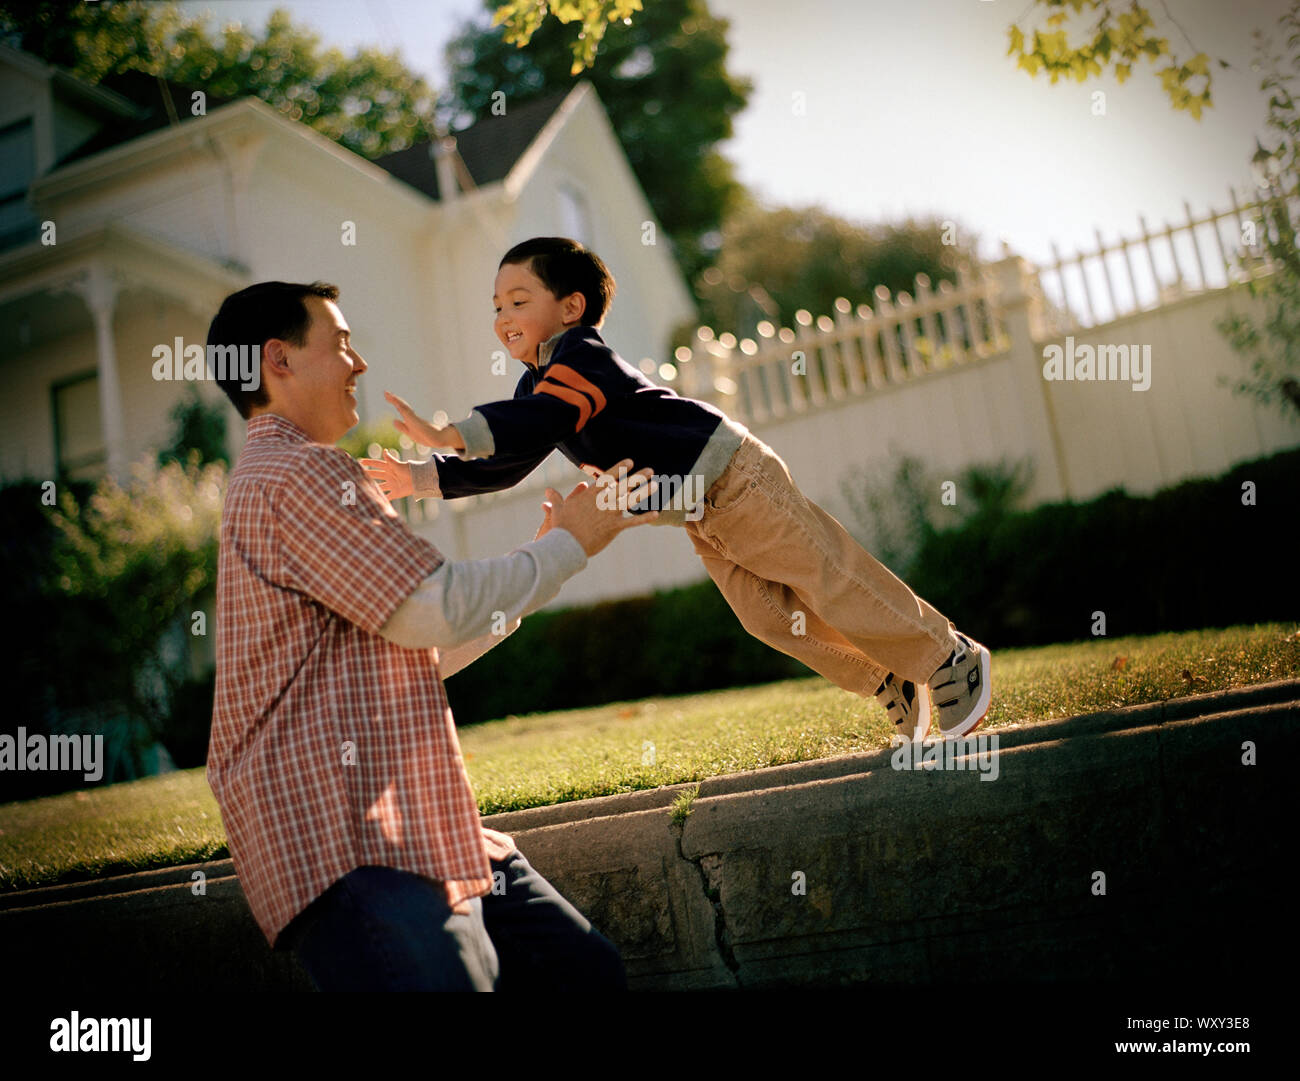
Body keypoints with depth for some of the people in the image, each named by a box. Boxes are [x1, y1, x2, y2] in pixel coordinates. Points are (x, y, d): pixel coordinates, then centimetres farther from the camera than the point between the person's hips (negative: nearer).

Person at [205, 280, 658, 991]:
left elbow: (416, 653, 27)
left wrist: (546, 553, 26)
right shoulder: (297, 472, -10)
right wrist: (568, 547, -1)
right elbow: (438, 612, -17)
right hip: (351, 849, -11)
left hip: (416, 832, 11)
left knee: (589, 970, 10)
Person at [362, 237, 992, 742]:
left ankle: (951, 659, 14)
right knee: (769, 616, 8)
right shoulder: (538, 384, 8)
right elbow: (507, 465, 8)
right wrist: (424, 479, -3)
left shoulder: (581, 356, -22)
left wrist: (445, 434, -47)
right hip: (697, 516, 9)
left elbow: (542, 422, -40)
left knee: (830, 582, -4)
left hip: (733, 477, -9)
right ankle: (893, 684, 23)